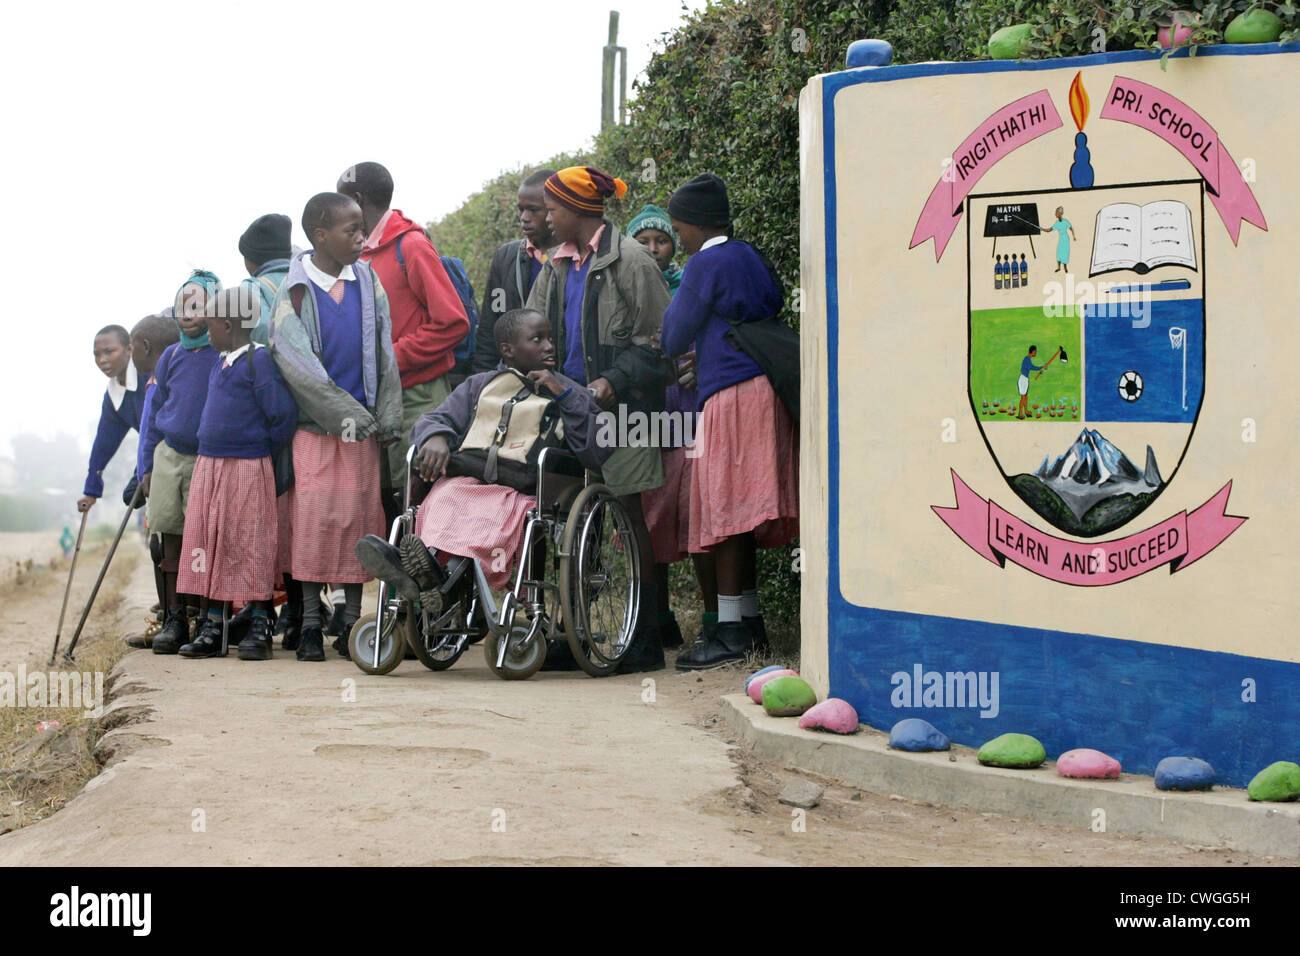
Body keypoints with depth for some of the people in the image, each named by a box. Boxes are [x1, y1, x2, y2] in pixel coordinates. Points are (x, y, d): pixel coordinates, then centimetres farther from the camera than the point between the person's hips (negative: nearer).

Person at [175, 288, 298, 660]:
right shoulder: (219, 361, 13)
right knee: (209, 543, 8)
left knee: (250, 545, -4)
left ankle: (260, 627, 3)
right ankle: (213, 624, 15)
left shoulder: (259, 361, -12)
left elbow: (284, 415, -14)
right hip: (208, 465, 8)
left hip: (247, 468, -8)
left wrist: (262, 446, -3)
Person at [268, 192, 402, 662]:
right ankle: (310, 624, 2)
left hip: (363, 421, 3)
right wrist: (345, 412, -16)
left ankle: (352, 622, 10)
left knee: (361, 514, 2)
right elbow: (297, 363, -10)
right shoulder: (294, 292, -4)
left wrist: (387, 416, -1)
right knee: (314, 517, -6)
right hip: (315, 422, -3)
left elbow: (384, 351, 7)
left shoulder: (368, 280, 7)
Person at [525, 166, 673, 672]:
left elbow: (655, 341, -9)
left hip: (620, 408, -7)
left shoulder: (629, 260, -6)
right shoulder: (558, 265, 15)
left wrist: (615, 381, -19)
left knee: (628, 515, -2)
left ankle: (645, 636, 4)